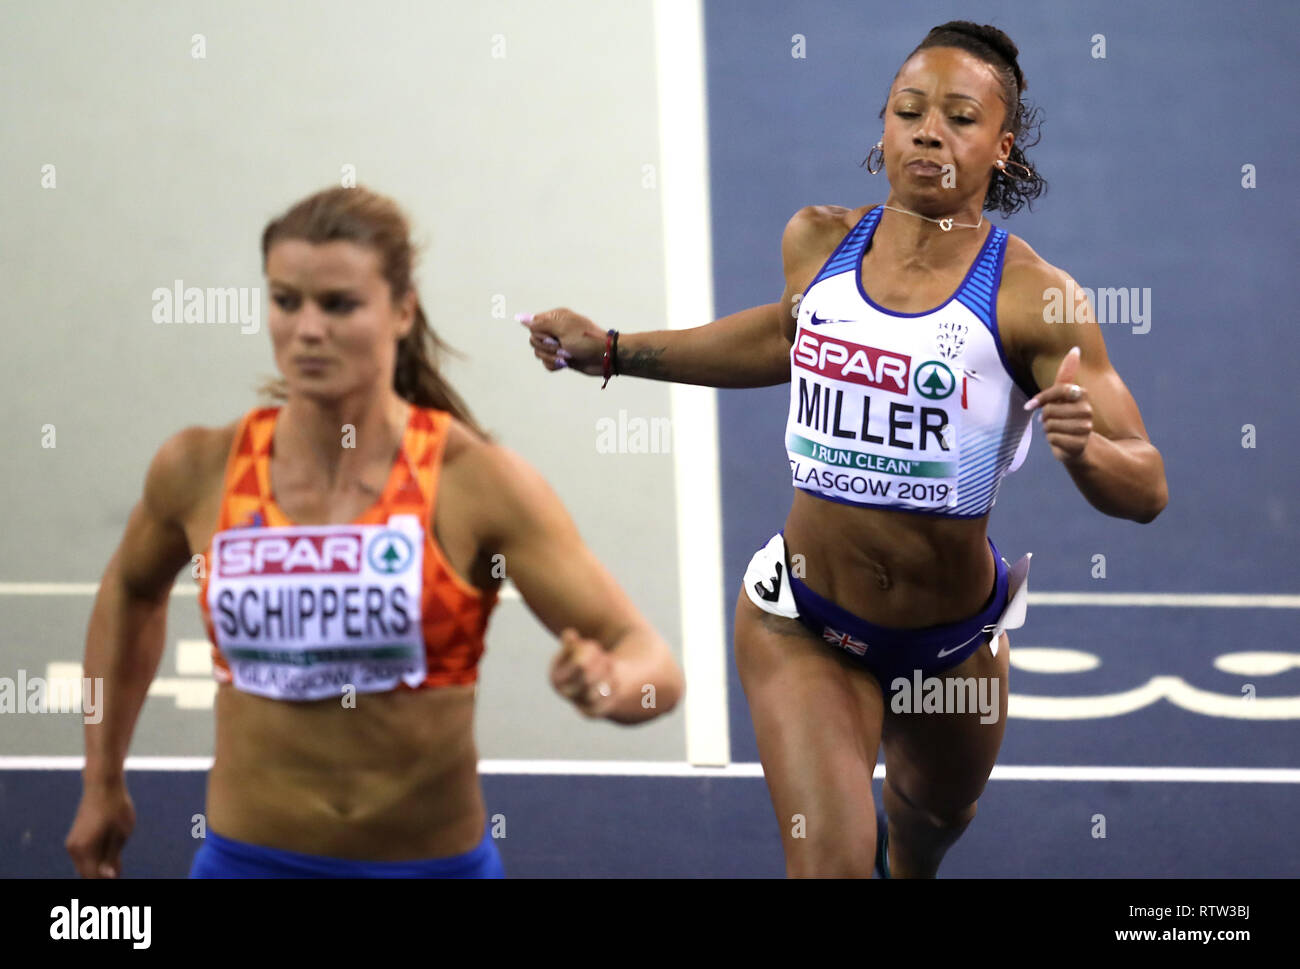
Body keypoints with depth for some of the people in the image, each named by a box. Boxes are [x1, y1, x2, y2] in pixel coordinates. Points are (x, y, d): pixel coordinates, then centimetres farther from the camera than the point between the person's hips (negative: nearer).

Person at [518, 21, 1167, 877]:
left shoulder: (1031, 295, -19)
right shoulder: (817, 244, -7)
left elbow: (1147, 491, -19)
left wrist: (1084, 450, -43)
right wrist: (609, 351, 16)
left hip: (954, 637, 0)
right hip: (806, 626, 0)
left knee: (935, 818, 29)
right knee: (829, 861, -17)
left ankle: (910, 872, 66)